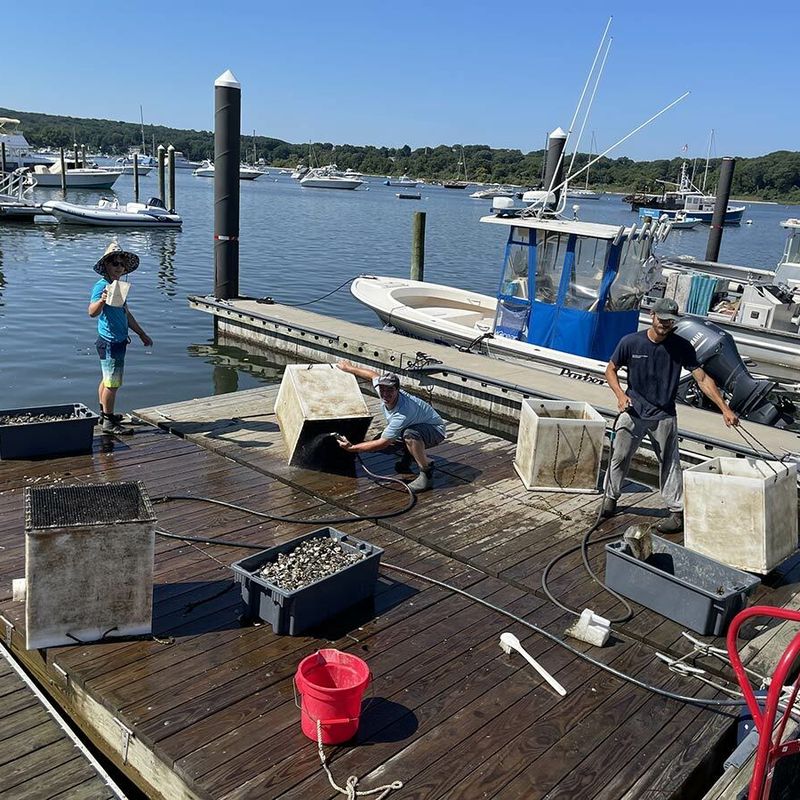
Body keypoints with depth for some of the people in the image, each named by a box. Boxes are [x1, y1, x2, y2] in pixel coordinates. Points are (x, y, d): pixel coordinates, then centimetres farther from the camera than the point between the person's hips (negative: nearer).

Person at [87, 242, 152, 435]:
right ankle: (109, 422, 1)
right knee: (113, 383, -6)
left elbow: (126, 314, 24)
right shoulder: (101, 286, -15)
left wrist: (142, 334, 28)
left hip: (118, 341, 9)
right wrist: (102, 300, -50)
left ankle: (103, 413, 30)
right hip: (110, 341, -9)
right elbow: (92, 312, -31)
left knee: (107, 379, 19)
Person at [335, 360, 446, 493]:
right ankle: (407, 457, 19)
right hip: (412, 428, 8)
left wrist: (352, 448, -29)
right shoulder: (382, 387, -18)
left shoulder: (402, 414, -39)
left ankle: (426, 474, -23)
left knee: (410, 434, -42)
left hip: (435, 429, -8)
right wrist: (349, 368, 21)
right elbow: (374, 375, 7)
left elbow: (383, 443, -33)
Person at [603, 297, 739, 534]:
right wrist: (620, 394, -14)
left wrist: (725, 409, -14)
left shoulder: (681, 347, -8)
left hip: (664, 416, 0)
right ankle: (611, 497, 27)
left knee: (670, 463, 4)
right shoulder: (630, 342, -9)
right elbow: (610, 369, 3)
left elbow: (703, 379, -7)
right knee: (620, 457, 6)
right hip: (633, 411, 0)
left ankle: (677, 513, 11)